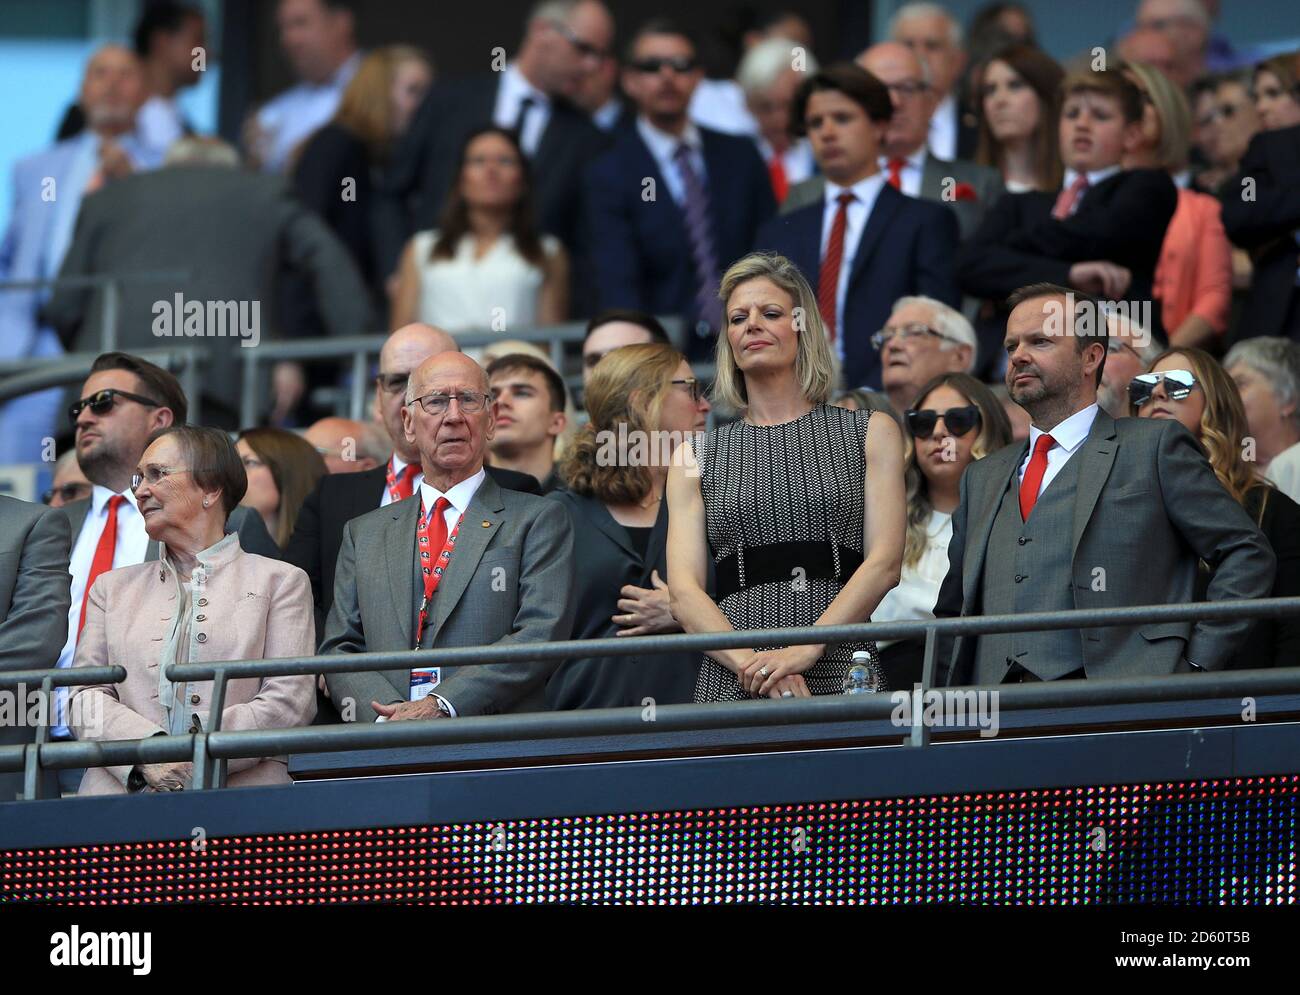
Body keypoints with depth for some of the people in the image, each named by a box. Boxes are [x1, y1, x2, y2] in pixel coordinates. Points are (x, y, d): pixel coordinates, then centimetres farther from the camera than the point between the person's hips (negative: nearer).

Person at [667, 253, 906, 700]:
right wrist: (750, 664, -14)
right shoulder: (697, 456, 14)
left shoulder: (870, 434, 12)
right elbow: (684, 590, 4)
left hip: (841, 676, -1)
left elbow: (885, 562, 1)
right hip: (732, 688, 1)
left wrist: (804, 649, -13)